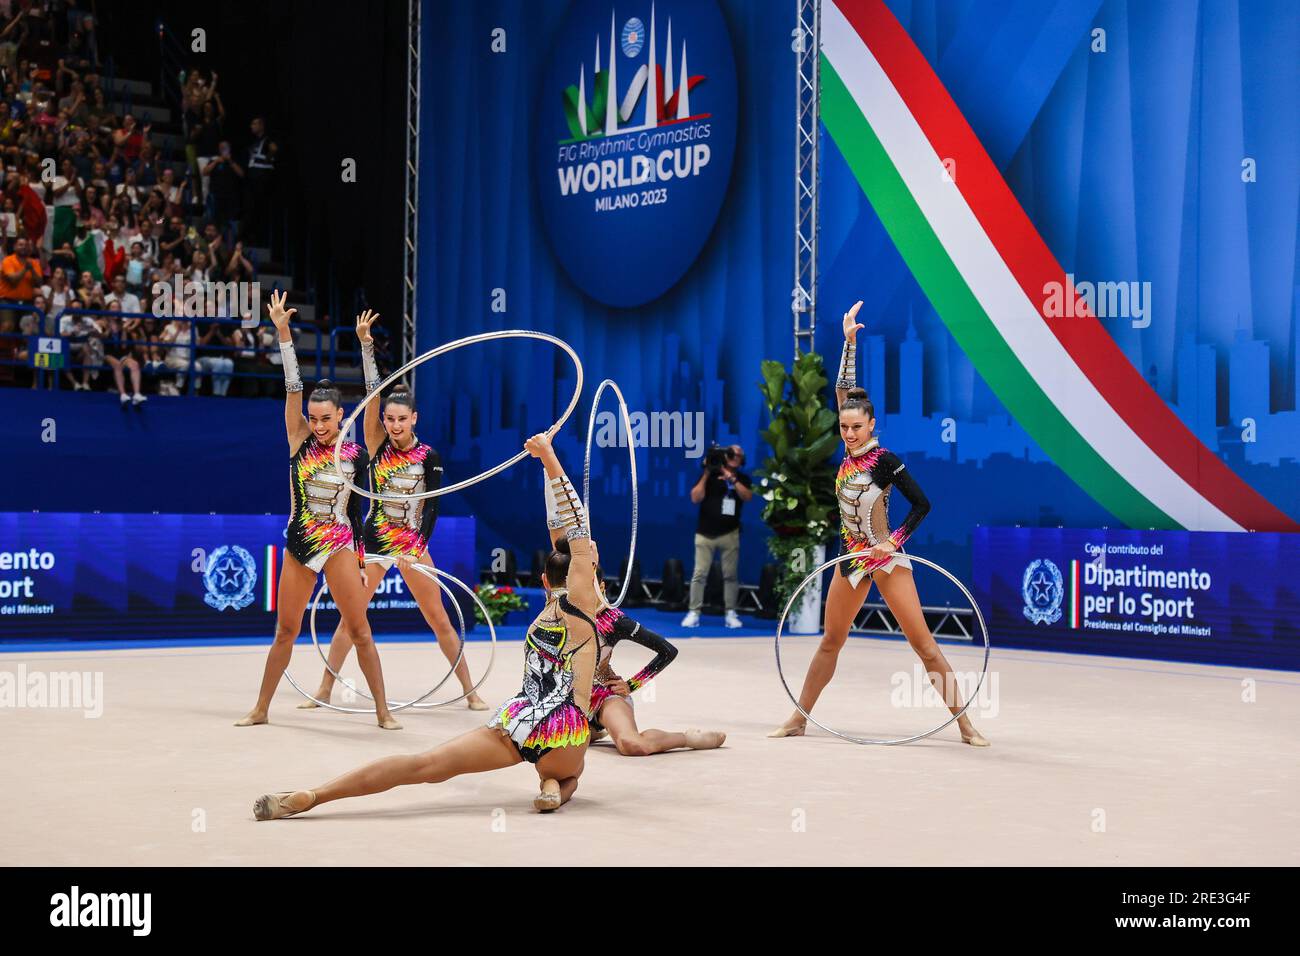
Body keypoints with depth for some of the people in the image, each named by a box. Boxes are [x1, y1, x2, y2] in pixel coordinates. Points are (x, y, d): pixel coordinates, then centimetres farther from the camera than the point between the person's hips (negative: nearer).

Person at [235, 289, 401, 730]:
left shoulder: (355, 453, -2)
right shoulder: (299, 440, -1)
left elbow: (358, 508, 6)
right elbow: (293, 386, -10)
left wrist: (361, 559, 7)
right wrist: (283, 331, -19)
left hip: (340, 546, -1)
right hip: (299, 545, 1)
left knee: (359, 630, -3)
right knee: (285, 631, 9)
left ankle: (383, 710, 3)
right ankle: (261, 708, 21)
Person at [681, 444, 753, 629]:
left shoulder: (742, 478, 9)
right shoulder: (709, 475, 5)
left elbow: (747, 496, -10)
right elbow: (695, 498, -5)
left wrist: (731, 478, -17)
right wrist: (706, 474, -10)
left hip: (730, 533, 1)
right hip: (705, 533, -1)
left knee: (731, 575, -1)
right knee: (700, 574, -5)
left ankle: (731, 613, 3)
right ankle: (694, 612, -4)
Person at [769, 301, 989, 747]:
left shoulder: (884, 459, -13)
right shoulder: (851, 450, 4)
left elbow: (921, 504, -11)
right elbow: (844, 388, 4)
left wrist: (894, 542, -18)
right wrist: (849, 340, 1)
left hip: (885, 557, -6)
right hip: (851, 557, 6)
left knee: (923, 643, -7)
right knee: (830, 641, 13)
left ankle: (965, 724, -4)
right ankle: (798, 719, 20)